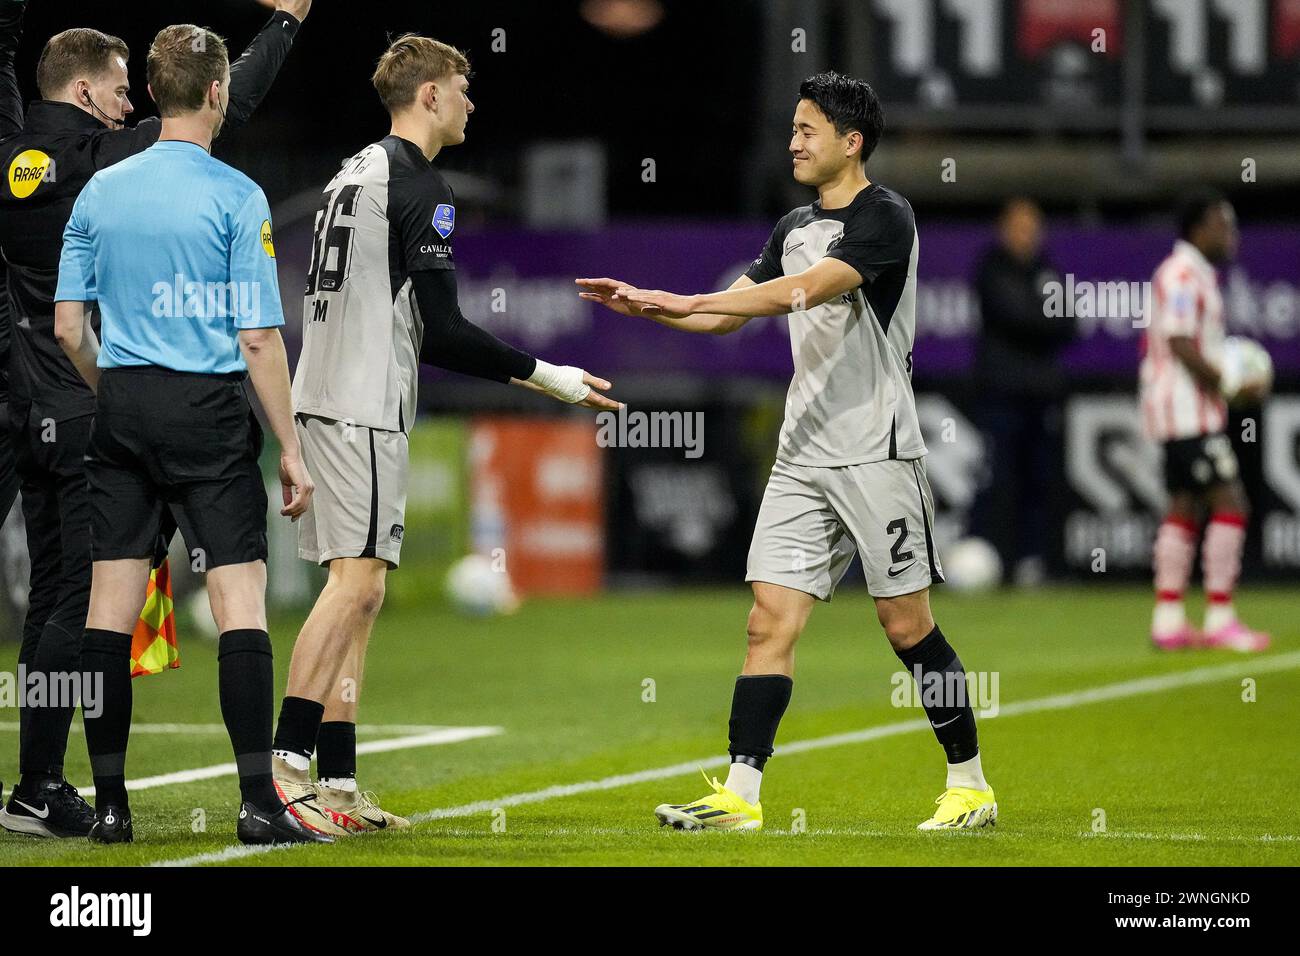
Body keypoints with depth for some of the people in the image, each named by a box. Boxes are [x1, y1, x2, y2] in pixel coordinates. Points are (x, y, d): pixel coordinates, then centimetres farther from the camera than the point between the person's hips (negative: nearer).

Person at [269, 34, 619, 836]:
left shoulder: (356, 175, 19)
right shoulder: (419, 185, -10)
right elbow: (444, 330, -15)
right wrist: (544, 376, -7)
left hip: (329, 398, 10)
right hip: (365, 406, -10)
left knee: (357, 590, 9)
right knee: (357, 581, -13)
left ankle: (340, 785, 7)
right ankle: (288, 762, -21)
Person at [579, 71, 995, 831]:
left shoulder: (884, 217, -11)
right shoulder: (795, 227, 15)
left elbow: (808, 290, -24)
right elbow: (730, 314, 22)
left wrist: (689, 302, -29)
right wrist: (643, 305, 8)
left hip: (876, 454, -7)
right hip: (803, 455, 7)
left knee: (908, 624, -2)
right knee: (771, 619, -2)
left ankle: (970, 785, 11)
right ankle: (740, 795, -4)